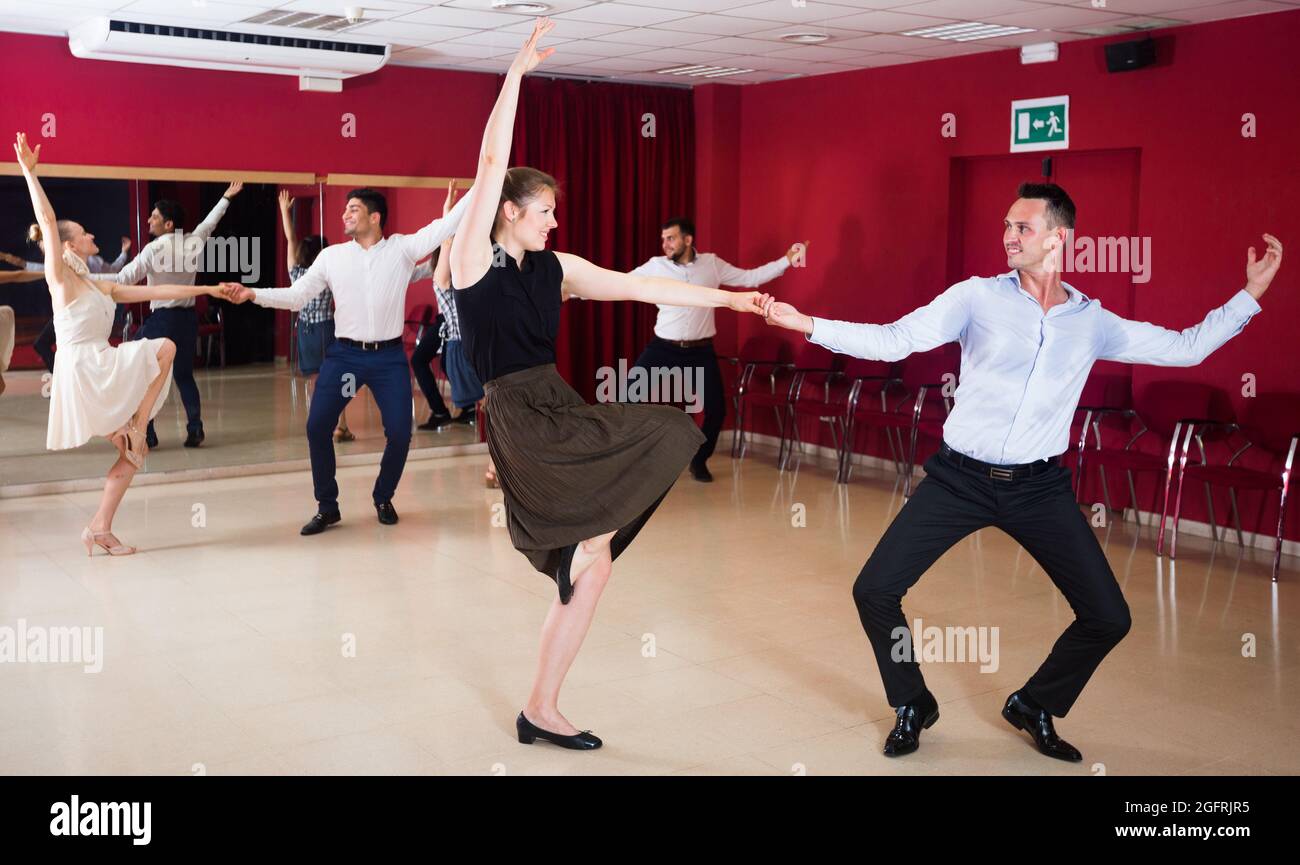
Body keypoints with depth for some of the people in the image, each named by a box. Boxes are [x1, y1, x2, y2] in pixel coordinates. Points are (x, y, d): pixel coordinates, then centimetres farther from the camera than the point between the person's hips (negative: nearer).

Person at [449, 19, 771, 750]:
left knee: (592, 568, 5)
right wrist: (518, 71, -9)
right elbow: (492, 163, -10)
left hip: (563, 413, 7)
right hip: (521, 420, -7)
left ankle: (542, 711, 18)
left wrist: (730, 298, 8)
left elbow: (642, 288, 12)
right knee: (669, 431, -19)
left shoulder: (556, 268, 14)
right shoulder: (474, 258, -2)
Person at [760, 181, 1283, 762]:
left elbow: (1184, 348, 14)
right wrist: (806, 324, -19)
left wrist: (1251, 293, 8)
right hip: (960, 477, -2)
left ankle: (1034, 706, 26)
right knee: (874, 591, -10)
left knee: (1108, 618, -2)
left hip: (1039, 486, 2)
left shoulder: (1093, 321, 5)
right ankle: (912, 705, 18)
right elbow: (892, 341, -9)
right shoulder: (978, 297, -3)